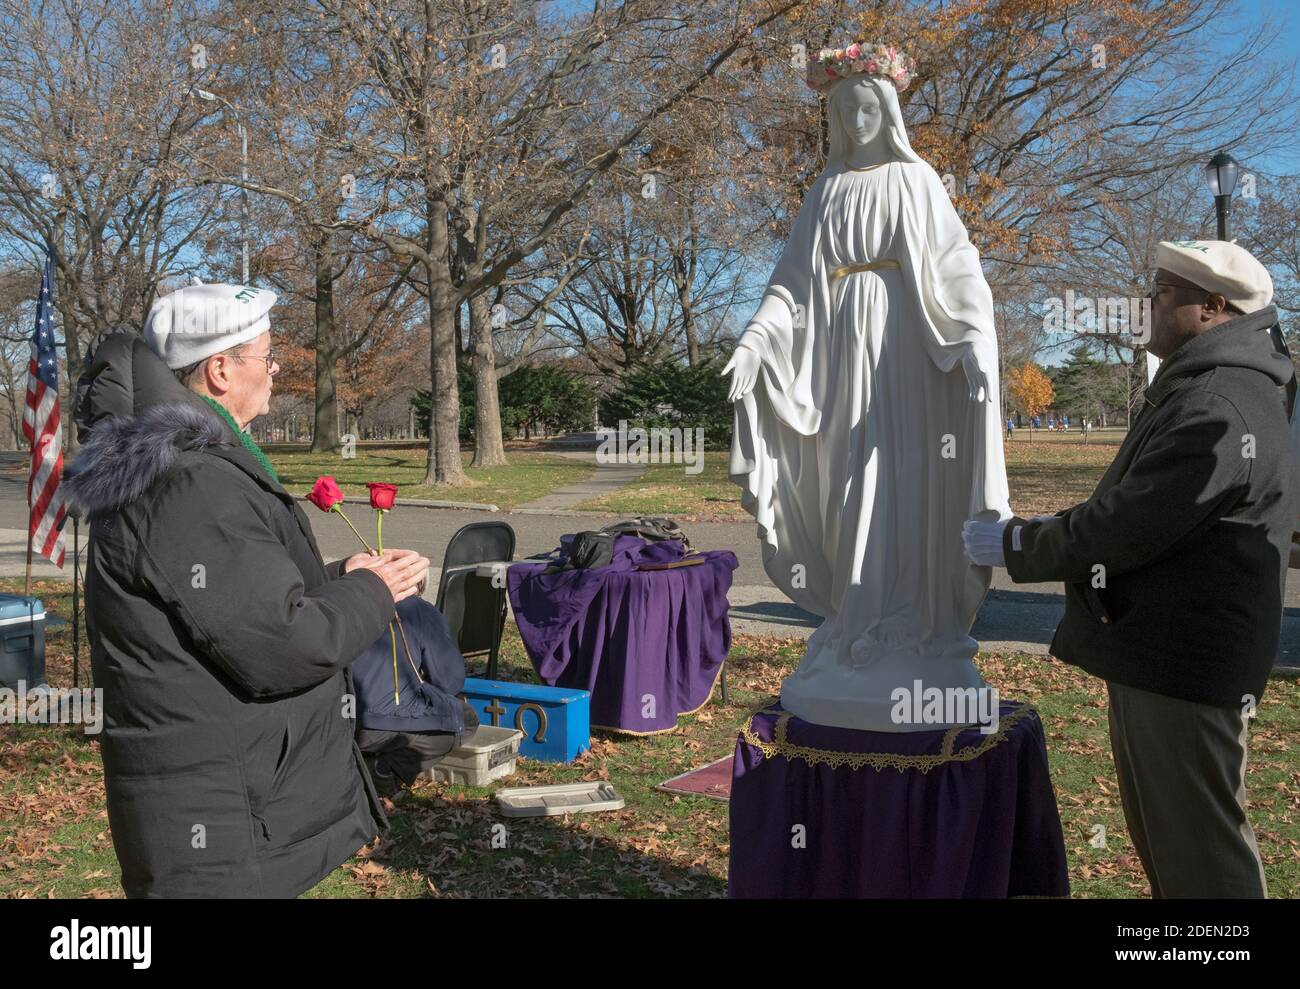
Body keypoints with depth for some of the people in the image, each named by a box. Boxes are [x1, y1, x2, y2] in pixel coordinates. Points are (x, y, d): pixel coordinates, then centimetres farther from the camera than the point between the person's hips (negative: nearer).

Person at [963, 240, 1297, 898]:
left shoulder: (1221, 405, -20)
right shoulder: (1197, 387, 16)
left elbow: (1131, 522, -24)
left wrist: (1015, 545, -13)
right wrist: (1037, 537, 14)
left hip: (1183, 669, -11)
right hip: (1157, 655, 11)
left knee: (1198, 848, 0)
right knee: (1164, 838, 22)